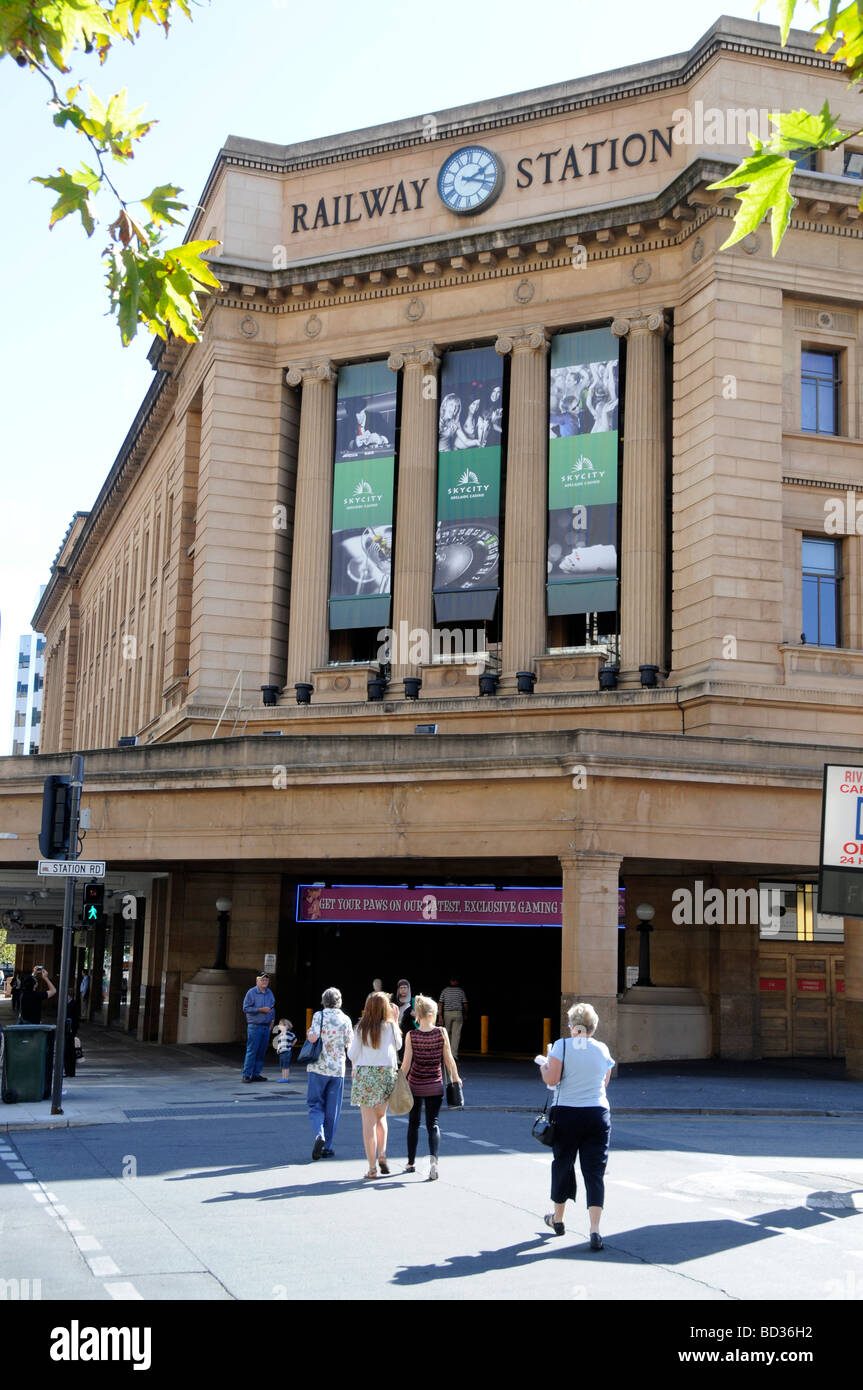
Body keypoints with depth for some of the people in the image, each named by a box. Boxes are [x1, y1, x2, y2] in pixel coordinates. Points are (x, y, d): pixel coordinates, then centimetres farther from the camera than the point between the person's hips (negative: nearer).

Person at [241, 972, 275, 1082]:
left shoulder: (269, 993, 14)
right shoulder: (251, 993, -5)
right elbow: (246, 1008, -9)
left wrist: (271, 1019, 10)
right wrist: (260, 1010, -14)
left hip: (266, 1027, 6)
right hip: (255, 1026, -6)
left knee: (261, 1052, 7)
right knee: (251, 1051, -9)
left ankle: (256, 1074, 14)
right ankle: (246, 1074, -5)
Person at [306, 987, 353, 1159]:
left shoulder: (319, 1016, -5)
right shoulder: (345, 1019, 2)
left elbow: (313, 1037, -18)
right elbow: (350, 1045, 3)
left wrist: (308, 1033, 3)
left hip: (318, 1067, -2)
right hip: (337, 1068, 2)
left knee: (315, 1105, 7)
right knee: (332, 1110, 10)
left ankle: (319, 1135, -19)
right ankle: (327, 1147, 12)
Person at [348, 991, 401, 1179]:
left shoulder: (361, 1028, -5)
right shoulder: (390, 1027, -3)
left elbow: (352, 1054, -1)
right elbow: (398, 1045, 15)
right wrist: (395, 1020, 18)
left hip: (364, 1074, -1)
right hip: (386, 1074, 1)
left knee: (368, 1122, 1)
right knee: (381, 1116, 22)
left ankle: (372, 1167, 0)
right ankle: (382, 1154, 7)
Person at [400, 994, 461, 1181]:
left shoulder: (411, 1035, -10)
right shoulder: (441, 1033, -9)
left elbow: (406, 1063, -8)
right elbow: (449, 1059, -4)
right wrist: (456, 1078, 10)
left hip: (415, 1085, 0)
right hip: (435, 1086, 0)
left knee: (413, 1123, 16)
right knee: (433, 1124, 5)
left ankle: (411, 1163, 23)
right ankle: (433, 1157, -18)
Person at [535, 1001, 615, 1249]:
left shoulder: (562, 1045, -6)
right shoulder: (603, 1049, 4)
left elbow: (551, 1080, -11)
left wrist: (542, 1063, 7)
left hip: (566, 1114, -1)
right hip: (598, 1114, 1)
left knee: (562, 1165, 15)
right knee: (595, 1171, 1)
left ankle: (557, 1218, 32)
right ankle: (594, 1230, -8)